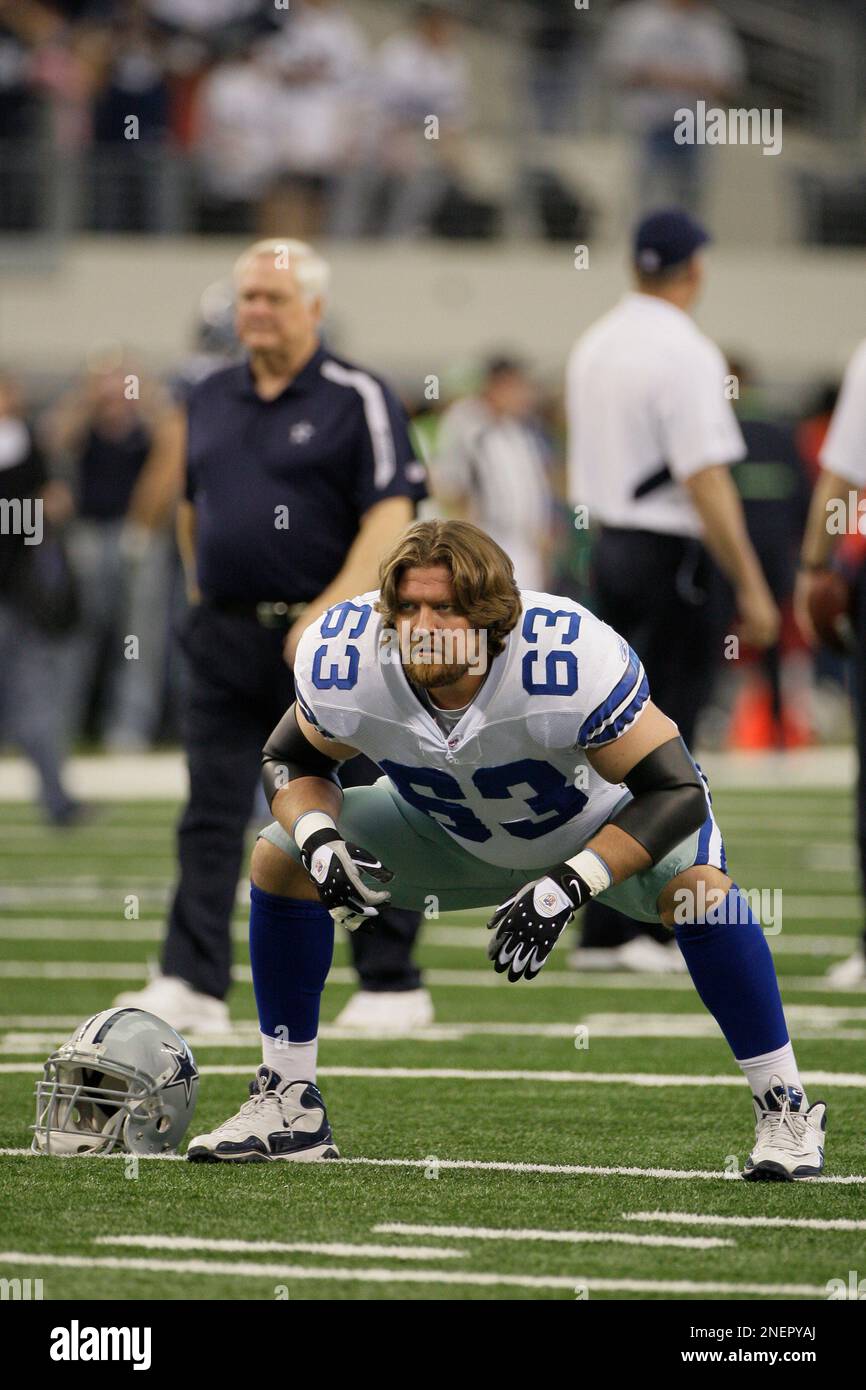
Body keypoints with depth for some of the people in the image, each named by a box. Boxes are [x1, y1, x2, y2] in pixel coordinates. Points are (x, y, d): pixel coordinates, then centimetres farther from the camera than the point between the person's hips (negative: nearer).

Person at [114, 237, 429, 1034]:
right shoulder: (210, 400, 13)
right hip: (227, 640, 5)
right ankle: (193, 985, -5)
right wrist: (201, 592, 16)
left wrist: (334, 609, -22)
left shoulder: (358, 400, -5)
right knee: (210, 818, -2)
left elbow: (391, 518, -12)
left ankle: (393, 985, 9)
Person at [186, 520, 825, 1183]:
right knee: (281, 860, -9)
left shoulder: (568, 657, -40)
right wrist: (321, 843, -28)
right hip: (449, 827, 4)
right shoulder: (344, 662, -29)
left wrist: (566, 887, -42)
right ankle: (290, 1107, 4)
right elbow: (292, 760, -7)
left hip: (595, 821, -4)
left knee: (698, 884, -32)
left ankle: (784, 1110, -16)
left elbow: (676, 791, -33)